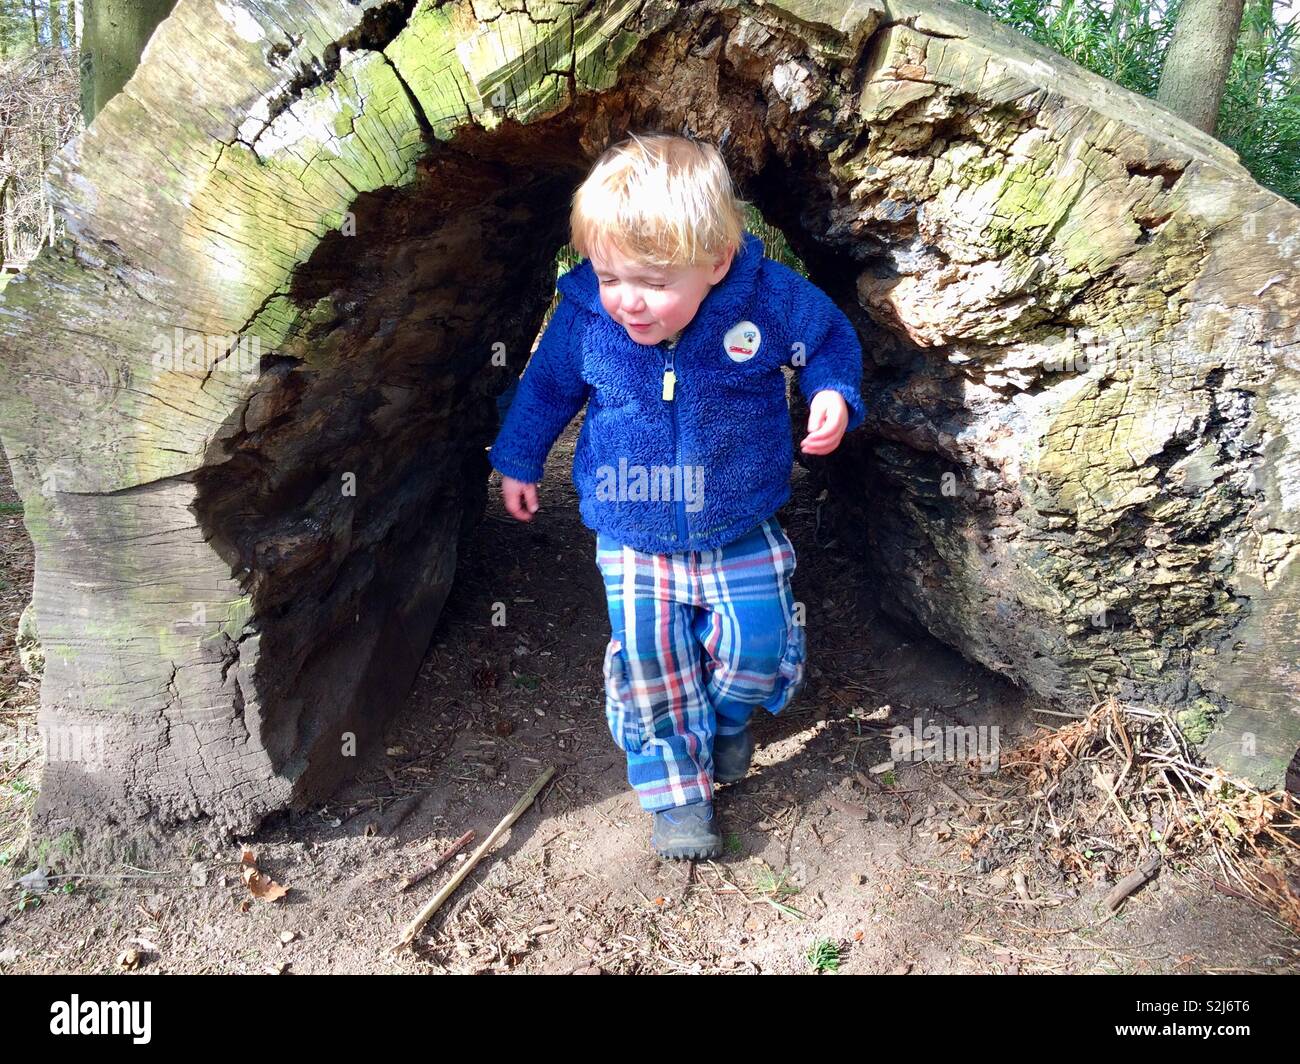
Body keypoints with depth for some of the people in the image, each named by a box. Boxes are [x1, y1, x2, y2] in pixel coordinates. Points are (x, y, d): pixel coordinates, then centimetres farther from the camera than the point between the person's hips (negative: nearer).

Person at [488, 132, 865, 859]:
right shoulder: (585, 316, -17)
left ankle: (726, 721, 38)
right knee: (650, 667, 3)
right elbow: (548, 384, 4)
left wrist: (834, 395, -17)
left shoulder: (770, 299, -19)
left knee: (757, 647, 2)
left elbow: (831, 339, 2)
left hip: (742, 532, 0)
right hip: (634, 539, 1)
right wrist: (519, 460, 15)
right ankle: (678, 792, 25)